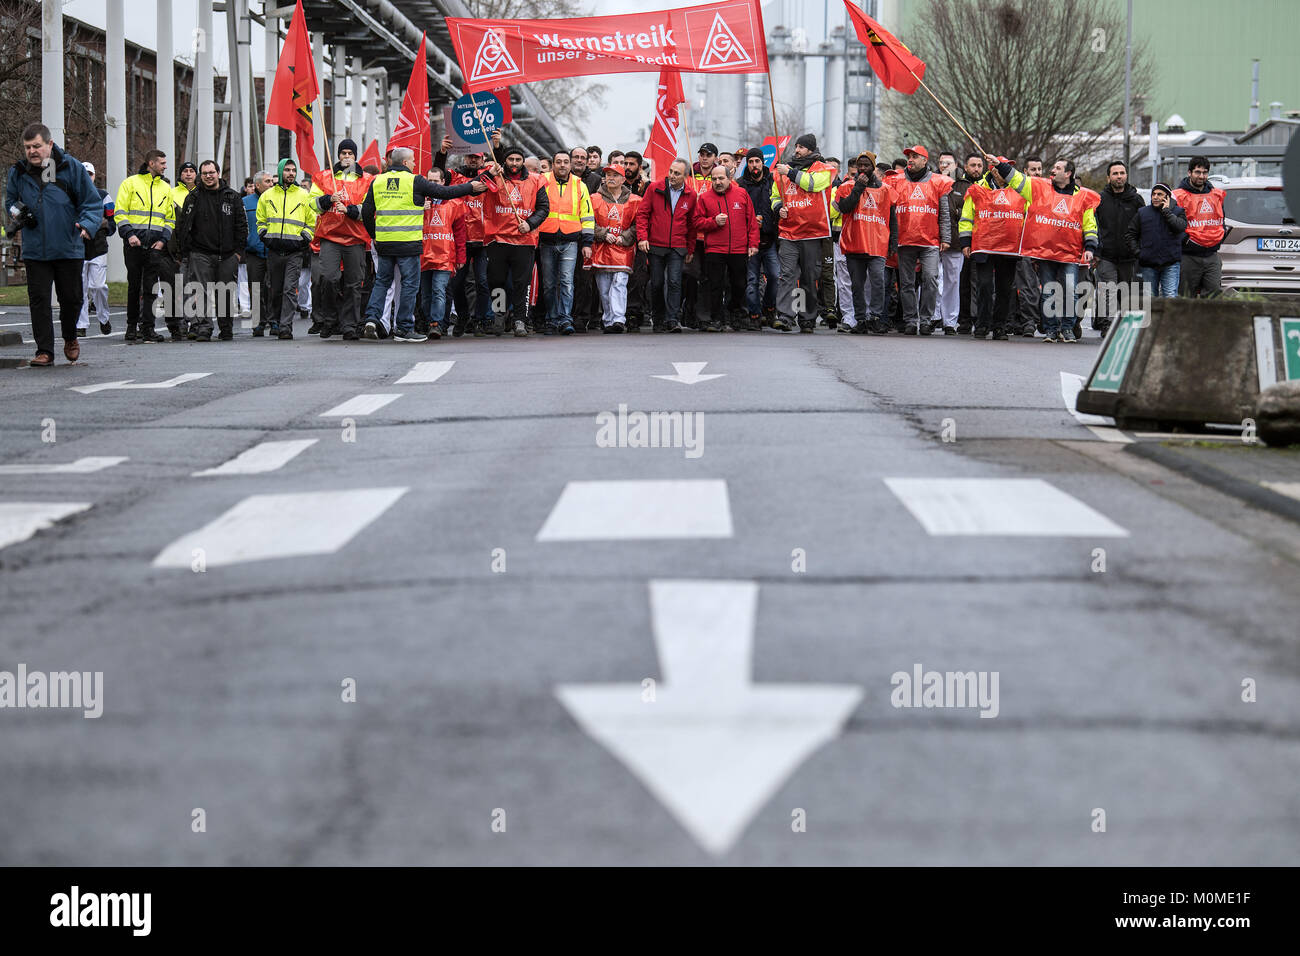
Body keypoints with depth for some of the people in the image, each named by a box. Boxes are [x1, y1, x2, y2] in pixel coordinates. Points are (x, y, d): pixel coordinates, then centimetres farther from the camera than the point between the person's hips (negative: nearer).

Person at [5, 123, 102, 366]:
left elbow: (93, 202, -2)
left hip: (68, 249, -2)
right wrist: (17, 215, -1)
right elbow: (10, 201, 21)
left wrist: (87, 224, -20)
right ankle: (45, 351, 2)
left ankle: (70, 338, 34)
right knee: (39, 300, -3)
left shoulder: (71, 168, -5)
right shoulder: (17, 172, 4)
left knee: (71, 298, 8)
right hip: (34, 251, 2)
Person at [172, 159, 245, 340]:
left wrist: (238, 250, 1)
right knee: (203, 292, -10)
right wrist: (183, 252, -1)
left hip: (227, 255, 1)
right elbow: (182, 227, 6)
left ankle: (226, 329, 18)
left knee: (225, 294, 7)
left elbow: (242, 225, 8)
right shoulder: (193, 198, 6)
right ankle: (203, 328, -15)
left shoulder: (233, 197, 7)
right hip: (201, 254, -1)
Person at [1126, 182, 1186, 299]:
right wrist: (1137, 252, 0)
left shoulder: (1177, 211, 4)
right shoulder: (1143, 213, 9)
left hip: (1171, 264, -2)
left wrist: (1166, 211, -11)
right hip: (1148, 265, 2)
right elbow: (1130, 234, 12)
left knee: (1170, 297, -10)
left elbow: (1180, 227, -16)